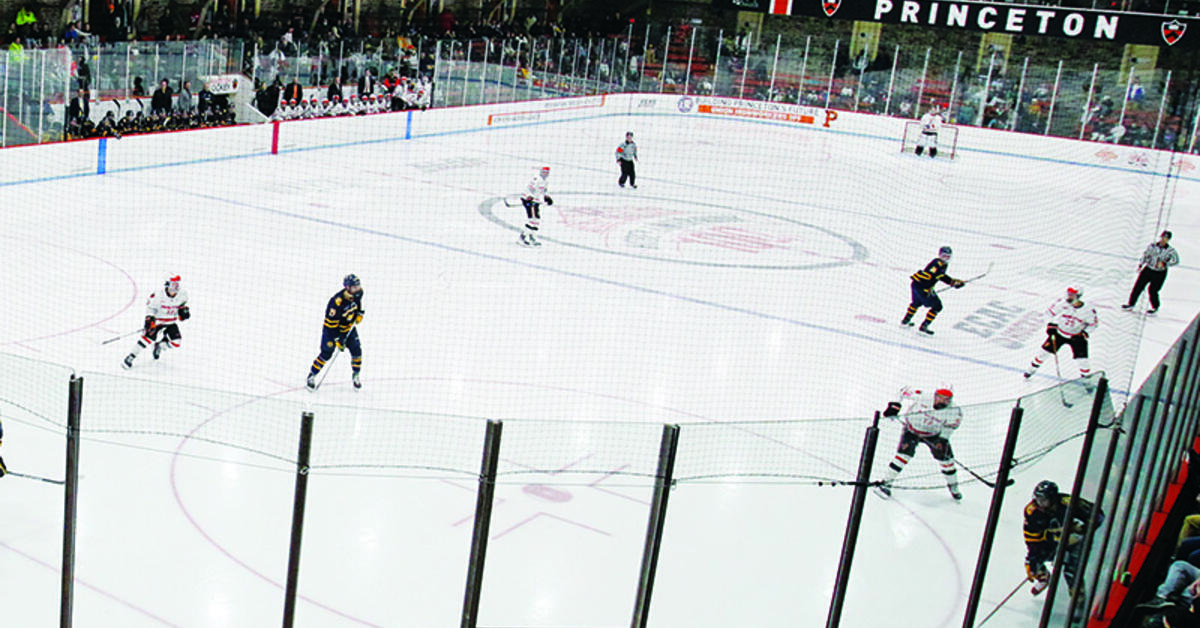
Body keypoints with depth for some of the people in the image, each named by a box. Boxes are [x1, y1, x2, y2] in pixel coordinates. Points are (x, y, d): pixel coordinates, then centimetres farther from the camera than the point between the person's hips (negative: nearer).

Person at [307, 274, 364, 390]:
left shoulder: (358, 293, -15)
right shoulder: (337, 301, -35)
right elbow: (331, 322, -29)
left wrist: (359, 314, 3)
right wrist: (337, 340, -26)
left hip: (349, 327, 6)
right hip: (332, 327, -6)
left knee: (356, 350, -1)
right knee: (326, 353, -6)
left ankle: (356, 375, 19)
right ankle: (312, 375, 11)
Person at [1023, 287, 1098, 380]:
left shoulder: (1088, 310, -21)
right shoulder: (1063, 304, -19)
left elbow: (1093, 323, -5)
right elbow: (1051, 311, -1)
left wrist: (1084, 332, -14)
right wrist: (1051, 324, -5)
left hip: (1076, 336, -1)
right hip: (1060, 333, 1)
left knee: (1081, 359, -10)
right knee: (1046, 350, 1)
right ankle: (1031, 369, 20)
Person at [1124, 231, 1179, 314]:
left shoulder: (1170, 250, -11)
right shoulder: (1152, 246, -3)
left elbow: (1176, 260, -16)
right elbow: (1145, 255, 9)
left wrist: (1164, 264, -27)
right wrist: (1140, 265, 2)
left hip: (1160, 273, -3)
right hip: (1148, 269, 3)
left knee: (1152, 290, -2)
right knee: (1138, 286, 3)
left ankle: (1155, 308, 21)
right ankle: (1131, 304, 16)